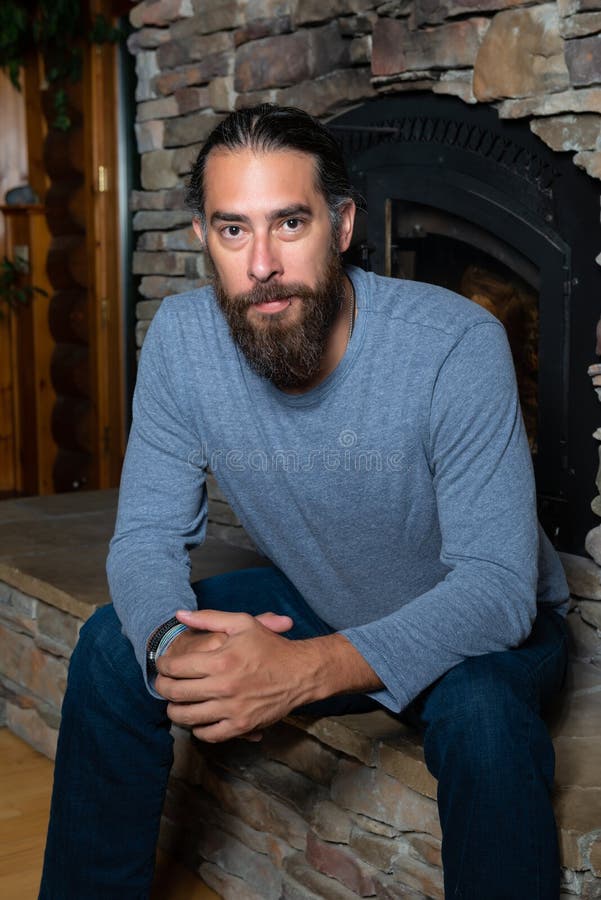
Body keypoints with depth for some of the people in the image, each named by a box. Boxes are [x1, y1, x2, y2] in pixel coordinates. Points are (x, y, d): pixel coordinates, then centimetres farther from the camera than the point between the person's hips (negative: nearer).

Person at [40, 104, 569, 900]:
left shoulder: (455, 343, -29)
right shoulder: (182, 338, -15)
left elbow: (498, 586, -31)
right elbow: (149, 535, -11)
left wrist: (309, 669, -46)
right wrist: (175, 642, -36)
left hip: (486, 625, -3)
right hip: (312, 606, 4)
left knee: (481, 713, -36)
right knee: (113, 649, -12)